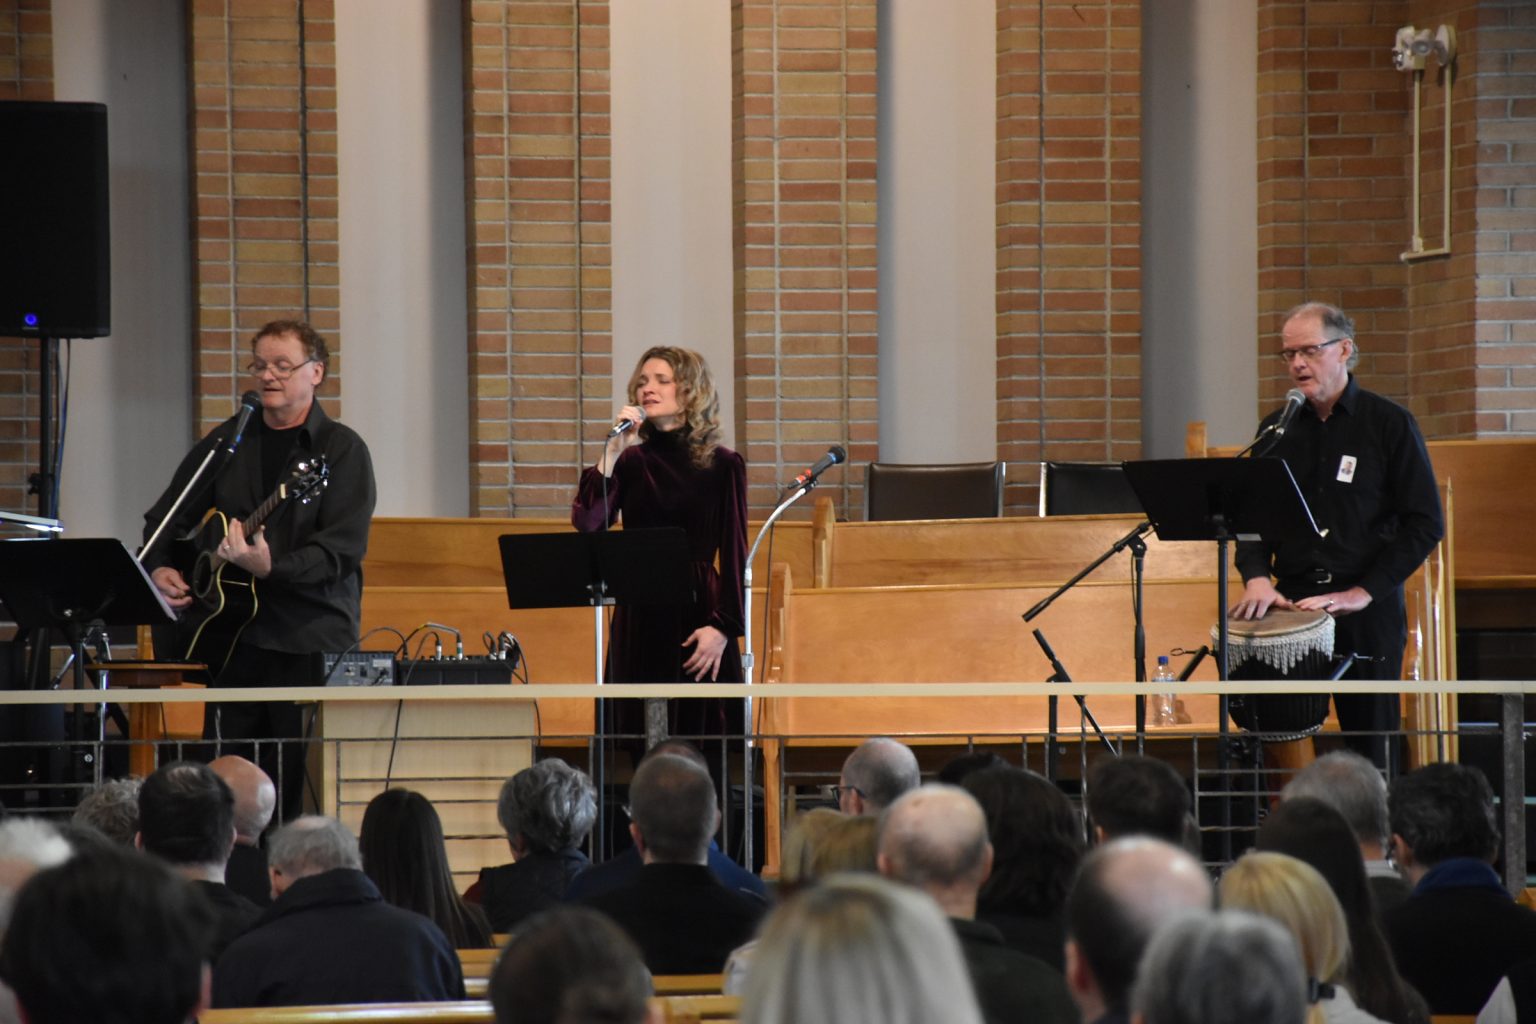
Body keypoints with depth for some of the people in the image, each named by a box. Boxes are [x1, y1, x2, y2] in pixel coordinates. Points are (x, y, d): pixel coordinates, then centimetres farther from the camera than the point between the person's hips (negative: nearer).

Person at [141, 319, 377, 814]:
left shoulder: (341, 449, -2)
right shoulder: (228, 442, 12)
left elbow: (342, 549, -13)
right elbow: (165, 518, 20)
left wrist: (271, 569, -27)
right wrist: (158, 568, 0)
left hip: (311, 642, -4)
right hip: (234, 638, 4)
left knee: (303, 791, -7)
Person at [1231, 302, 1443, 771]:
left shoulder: (1389, 424, -1)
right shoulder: (1276, 431, 12)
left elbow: (1425, 524, -4)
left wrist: (1362, 592, -13)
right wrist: (1256, 577, -10)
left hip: (1368, 611, -3)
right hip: (1292, 604, 3)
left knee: (1371, 745, -1)